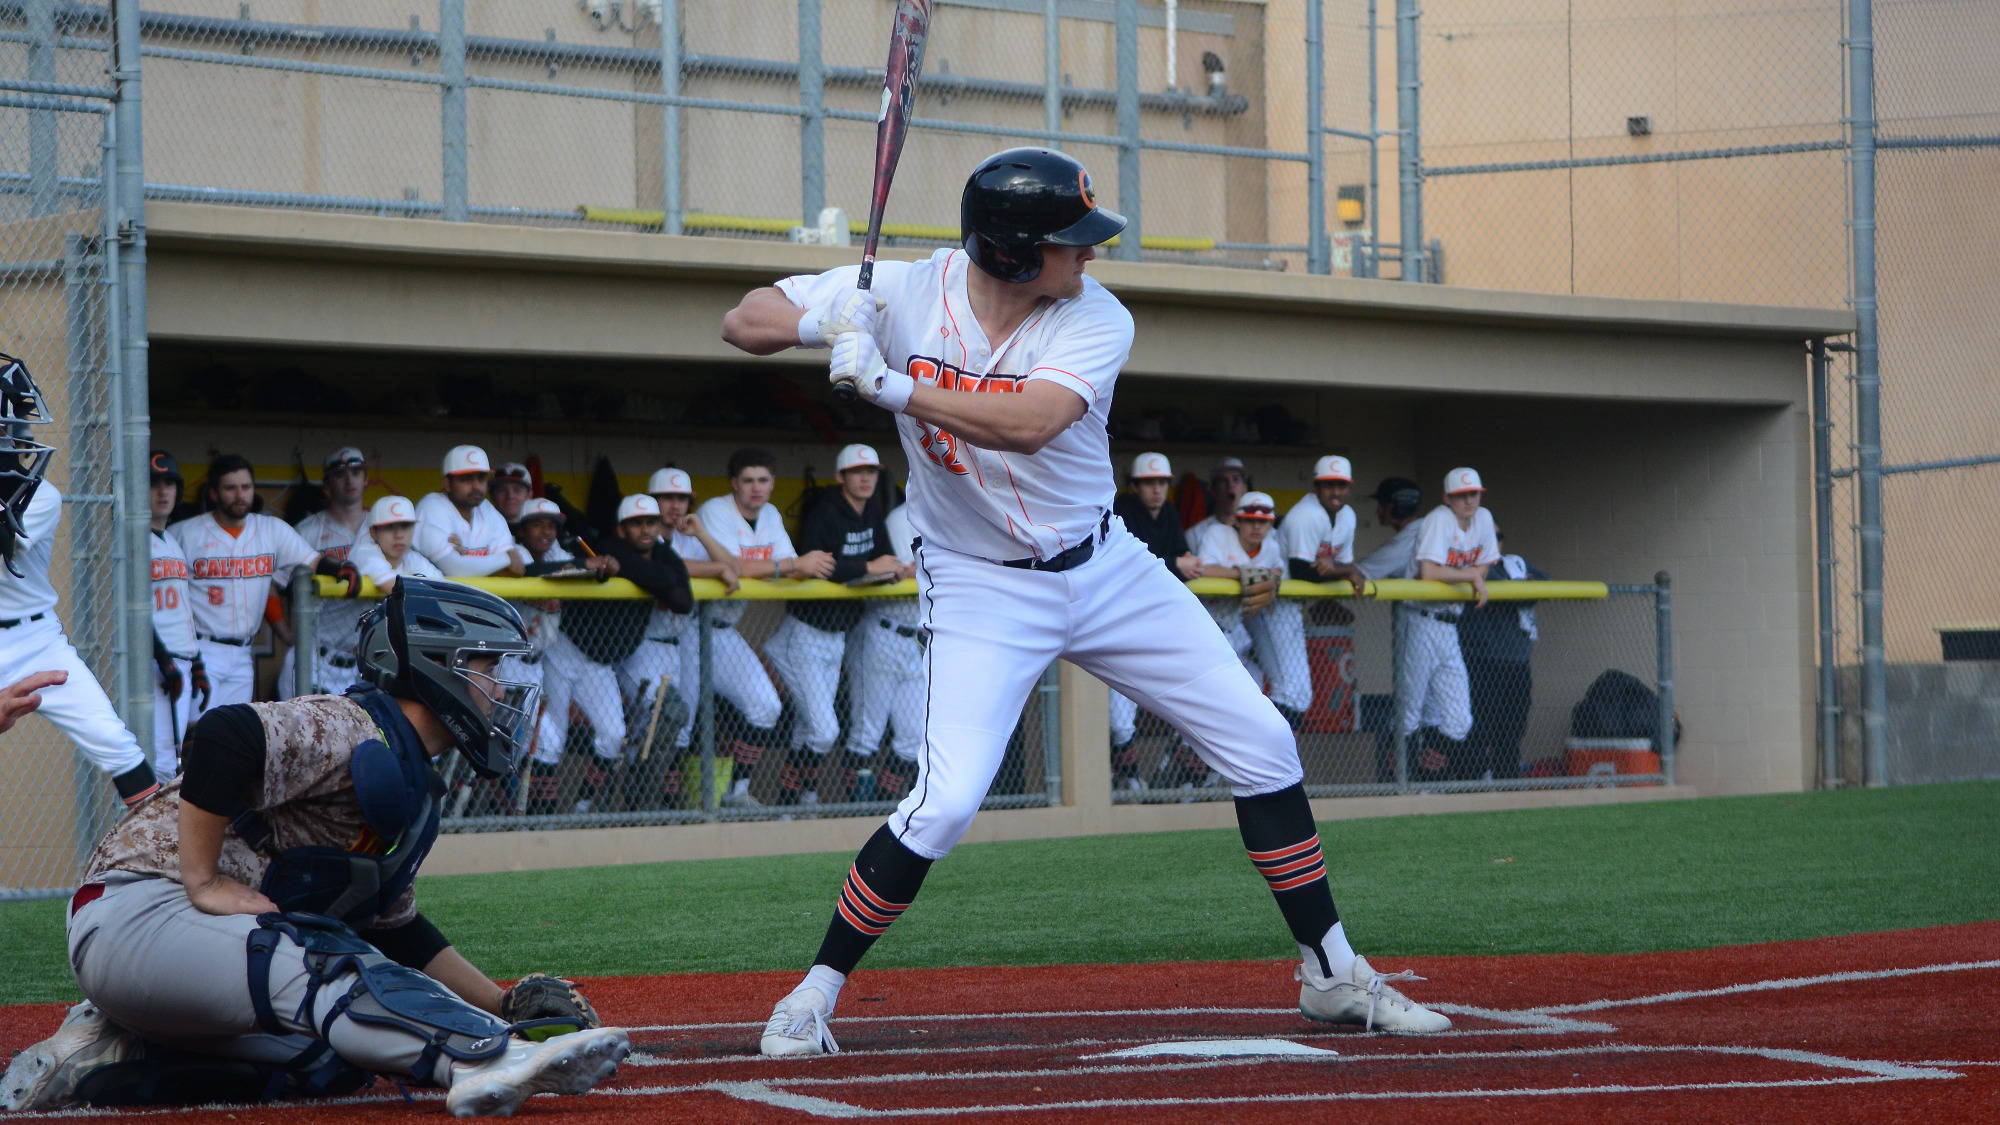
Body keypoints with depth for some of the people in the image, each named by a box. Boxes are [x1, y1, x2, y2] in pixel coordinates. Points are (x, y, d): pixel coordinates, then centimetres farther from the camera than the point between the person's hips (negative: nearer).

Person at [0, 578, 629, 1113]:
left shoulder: (411, 790, 20)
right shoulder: (352, 732, -13)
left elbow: (399, 933, 23)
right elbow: (222, 736, -29)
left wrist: (505, 1004, 13)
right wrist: (203, 883, -25)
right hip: (137, 913, -10)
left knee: (335, 1062, -5)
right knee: (325, 966, -30)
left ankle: (104, 1056, -1)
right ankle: (491, 1061, -51)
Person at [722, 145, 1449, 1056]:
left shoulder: (1097, 322, -17)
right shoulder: (906, 295, -15)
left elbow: (1027, 424, -35)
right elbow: (742, 322, -12)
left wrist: (889, 386, -41)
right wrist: (818, 321, -33)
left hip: (1106, 571, 3)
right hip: (980, 589, -3)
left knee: (1262, 744, 2)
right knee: (944, 803, -19)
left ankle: (1333, 975, 16)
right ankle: (816, 993, 0)